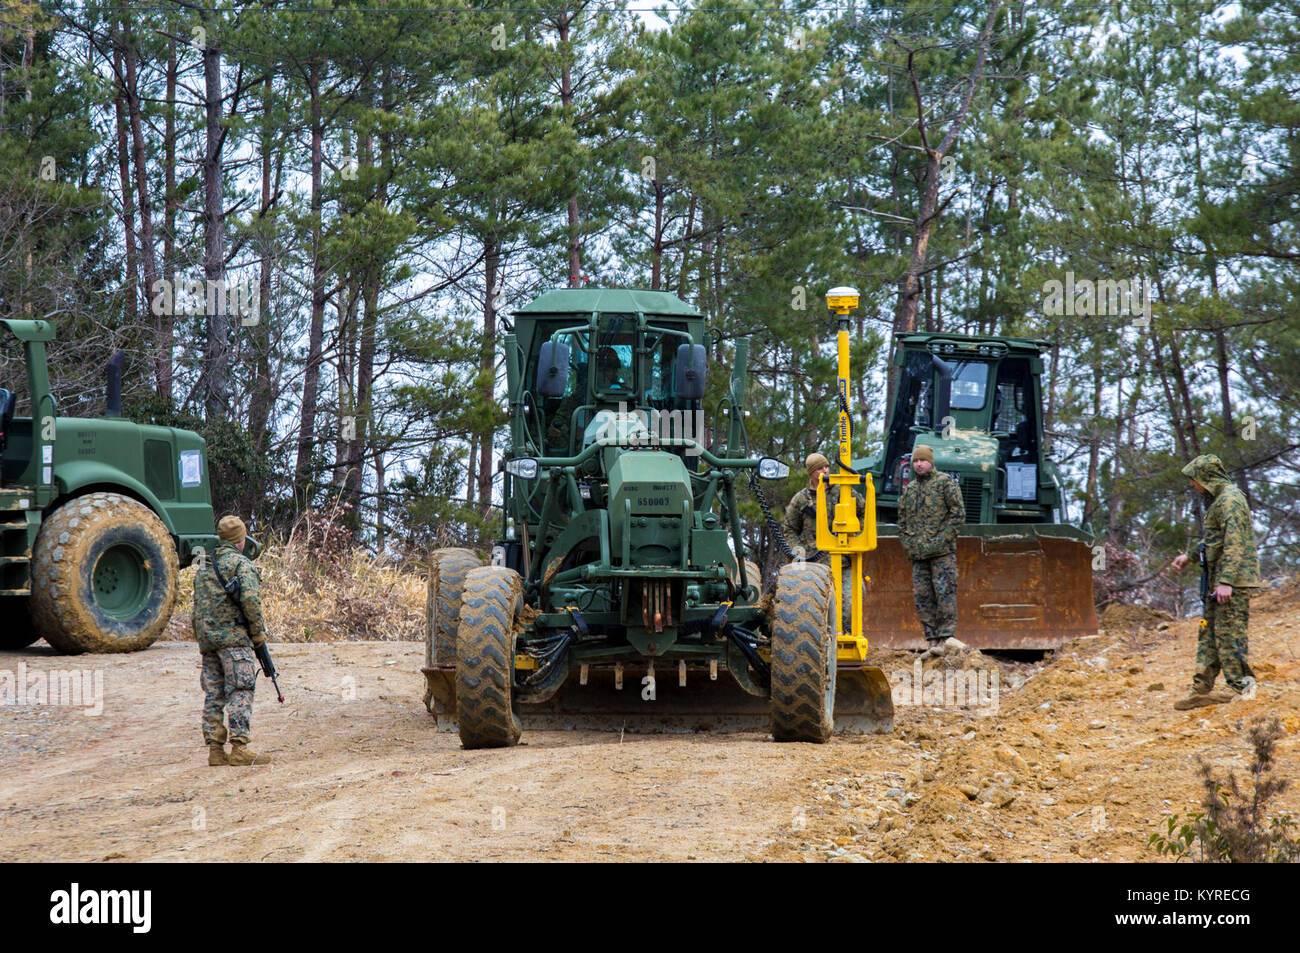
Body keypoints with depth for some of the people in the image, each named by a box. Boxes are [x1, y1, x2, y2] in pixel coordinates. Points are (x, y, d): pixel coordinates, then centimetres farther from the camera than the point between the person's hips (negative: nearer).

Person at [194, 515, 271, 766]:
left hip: (207, 638, 7)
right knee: (240, 692, -8)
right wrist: (258, 631, -7)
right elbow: (250, 599, -18)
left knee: (213, 694, 7)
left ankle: (215, 749, 5)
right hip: (233, 637, -7)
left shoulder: (203, 565, 19)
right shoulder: (240, 562, -5)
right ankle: (239, 748, -14)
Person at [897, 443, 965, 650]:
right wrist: (907, 546, 10)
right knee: (922, 596, 2)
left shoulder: (945, 482, 1)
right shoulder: (908, 490, 18)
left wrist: (941, 539, -11)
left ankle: (946, 637, -9)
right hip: (918, 555, 6)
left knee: (944, 593, -10)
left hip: (942, 553, -6)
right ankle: (932, 639, 6)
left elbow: (958, 514, -5)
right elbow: (902, 522, 24)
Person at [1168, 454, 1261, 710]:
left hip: (1234, 580, -10)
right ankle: (1202, 690, 12)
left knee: (1229, 634, -9)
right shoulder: (1217, 499, 17)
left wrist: (1226, 582, -28)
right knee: (1209, 633, 10)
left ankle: (1242, 689, -4)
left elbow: (1234, 544, -23)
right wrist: (1189, 556, 24)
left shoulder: (1230, 499, -15)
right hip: (1219, 577, 10)